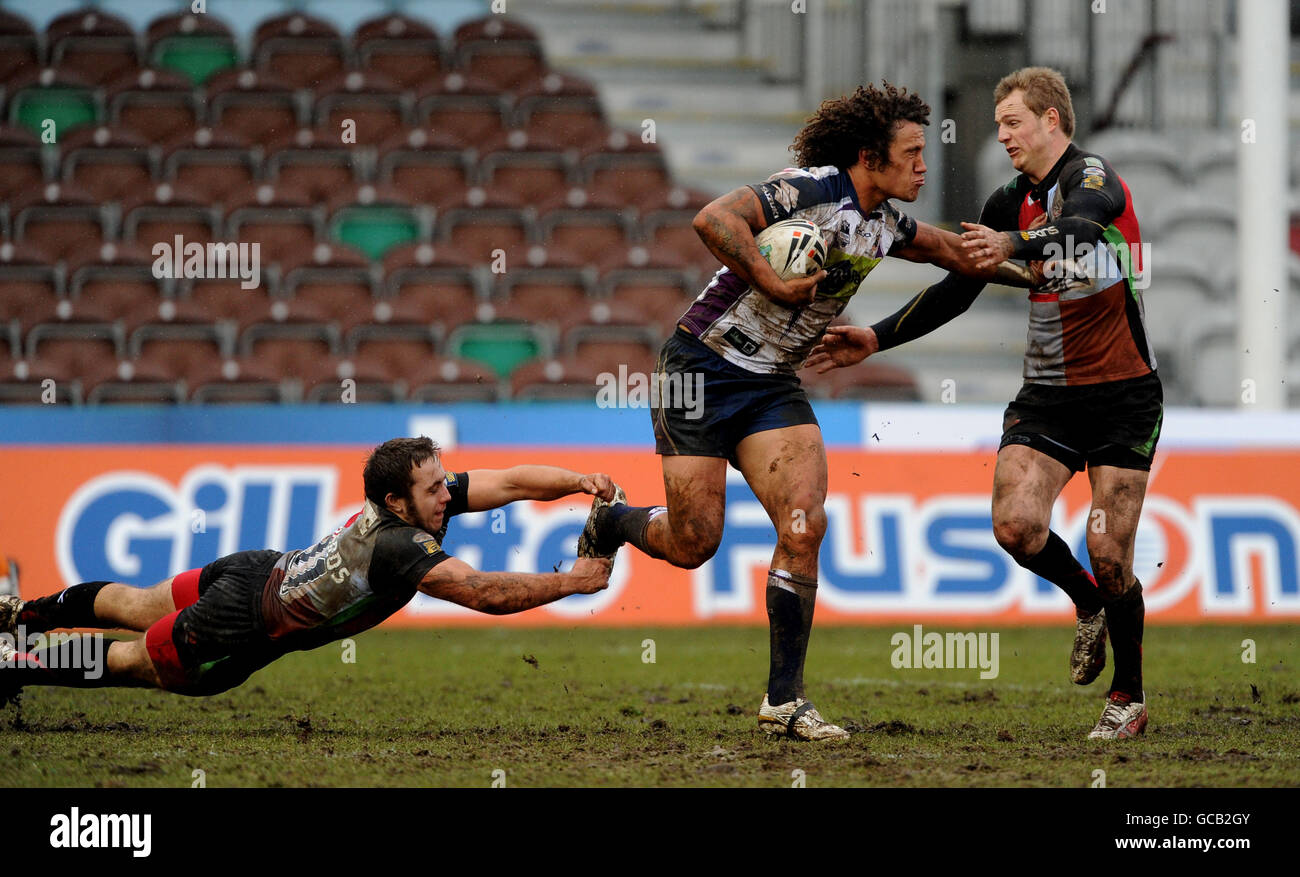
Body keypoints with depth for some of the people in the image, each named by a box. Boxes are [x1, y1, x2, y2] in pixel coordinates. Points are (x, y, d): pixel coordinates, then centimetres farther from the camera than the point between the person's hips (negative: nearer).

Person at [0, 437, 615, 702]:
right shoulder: (400, 546, -37)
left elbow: (512, 482, -15)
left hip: (257, 571, 8)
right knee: (135, 661, 15)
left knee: (135, 608, 31)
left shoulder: (421, 500, -15)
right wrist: (575, 581, -37)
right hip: (239, 628, -8)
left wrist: (579, 481, -30)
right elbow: (486, 594, -42)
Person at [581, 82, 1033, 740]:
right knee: (693, 543, -5)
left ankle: (783, 700, -5)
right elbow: (713, 218, -30)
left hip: (774, 386, 7)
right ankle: (611, 523, 31)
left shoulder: (883, 225, 8)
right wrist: (771, 282, -29)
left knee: (804, 524, -11)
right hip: (704, 363, -7)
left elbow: (946, 248, 29)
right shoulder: (813, 190, -18)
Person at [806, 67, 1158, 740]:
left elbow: (1081, 226, -35)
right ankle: (1088, 606, 14)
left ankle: (1129, 697, 12)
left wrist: (1013, 244, -54)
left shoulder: (1092, 178, -12)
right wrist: (876, 339, 8)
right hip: (1046, 395, 6)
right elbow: (957, 291, 16)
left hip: (1123, 394, -6)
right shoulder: (1010, 203, 10)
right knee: (1015, 523, -17)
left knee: (1108, 554, -9)